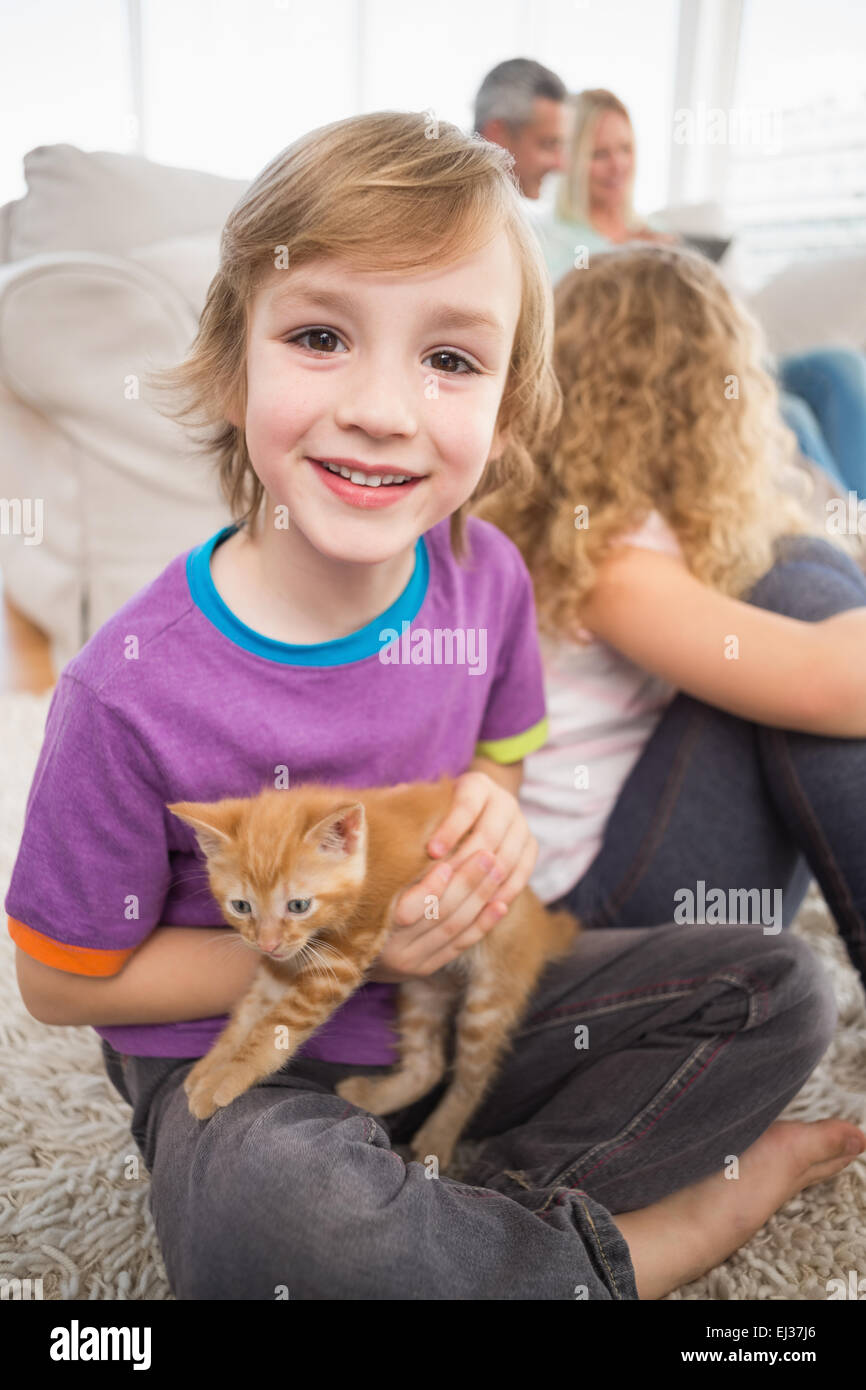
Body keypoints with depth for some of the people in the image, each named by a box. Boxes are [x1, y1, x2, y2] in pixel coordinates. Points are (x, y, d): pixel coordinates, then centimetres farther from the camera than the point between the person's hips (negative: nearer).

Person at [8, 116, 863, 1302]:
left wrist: (493, 805, -16)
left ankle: (473, 1203, -10)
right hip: (242, 1066, -4)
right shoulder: (132, 690, -24)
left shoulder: (485, 574, -12)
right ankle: (658, 1232, -11)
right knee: (275, 1207, -38)